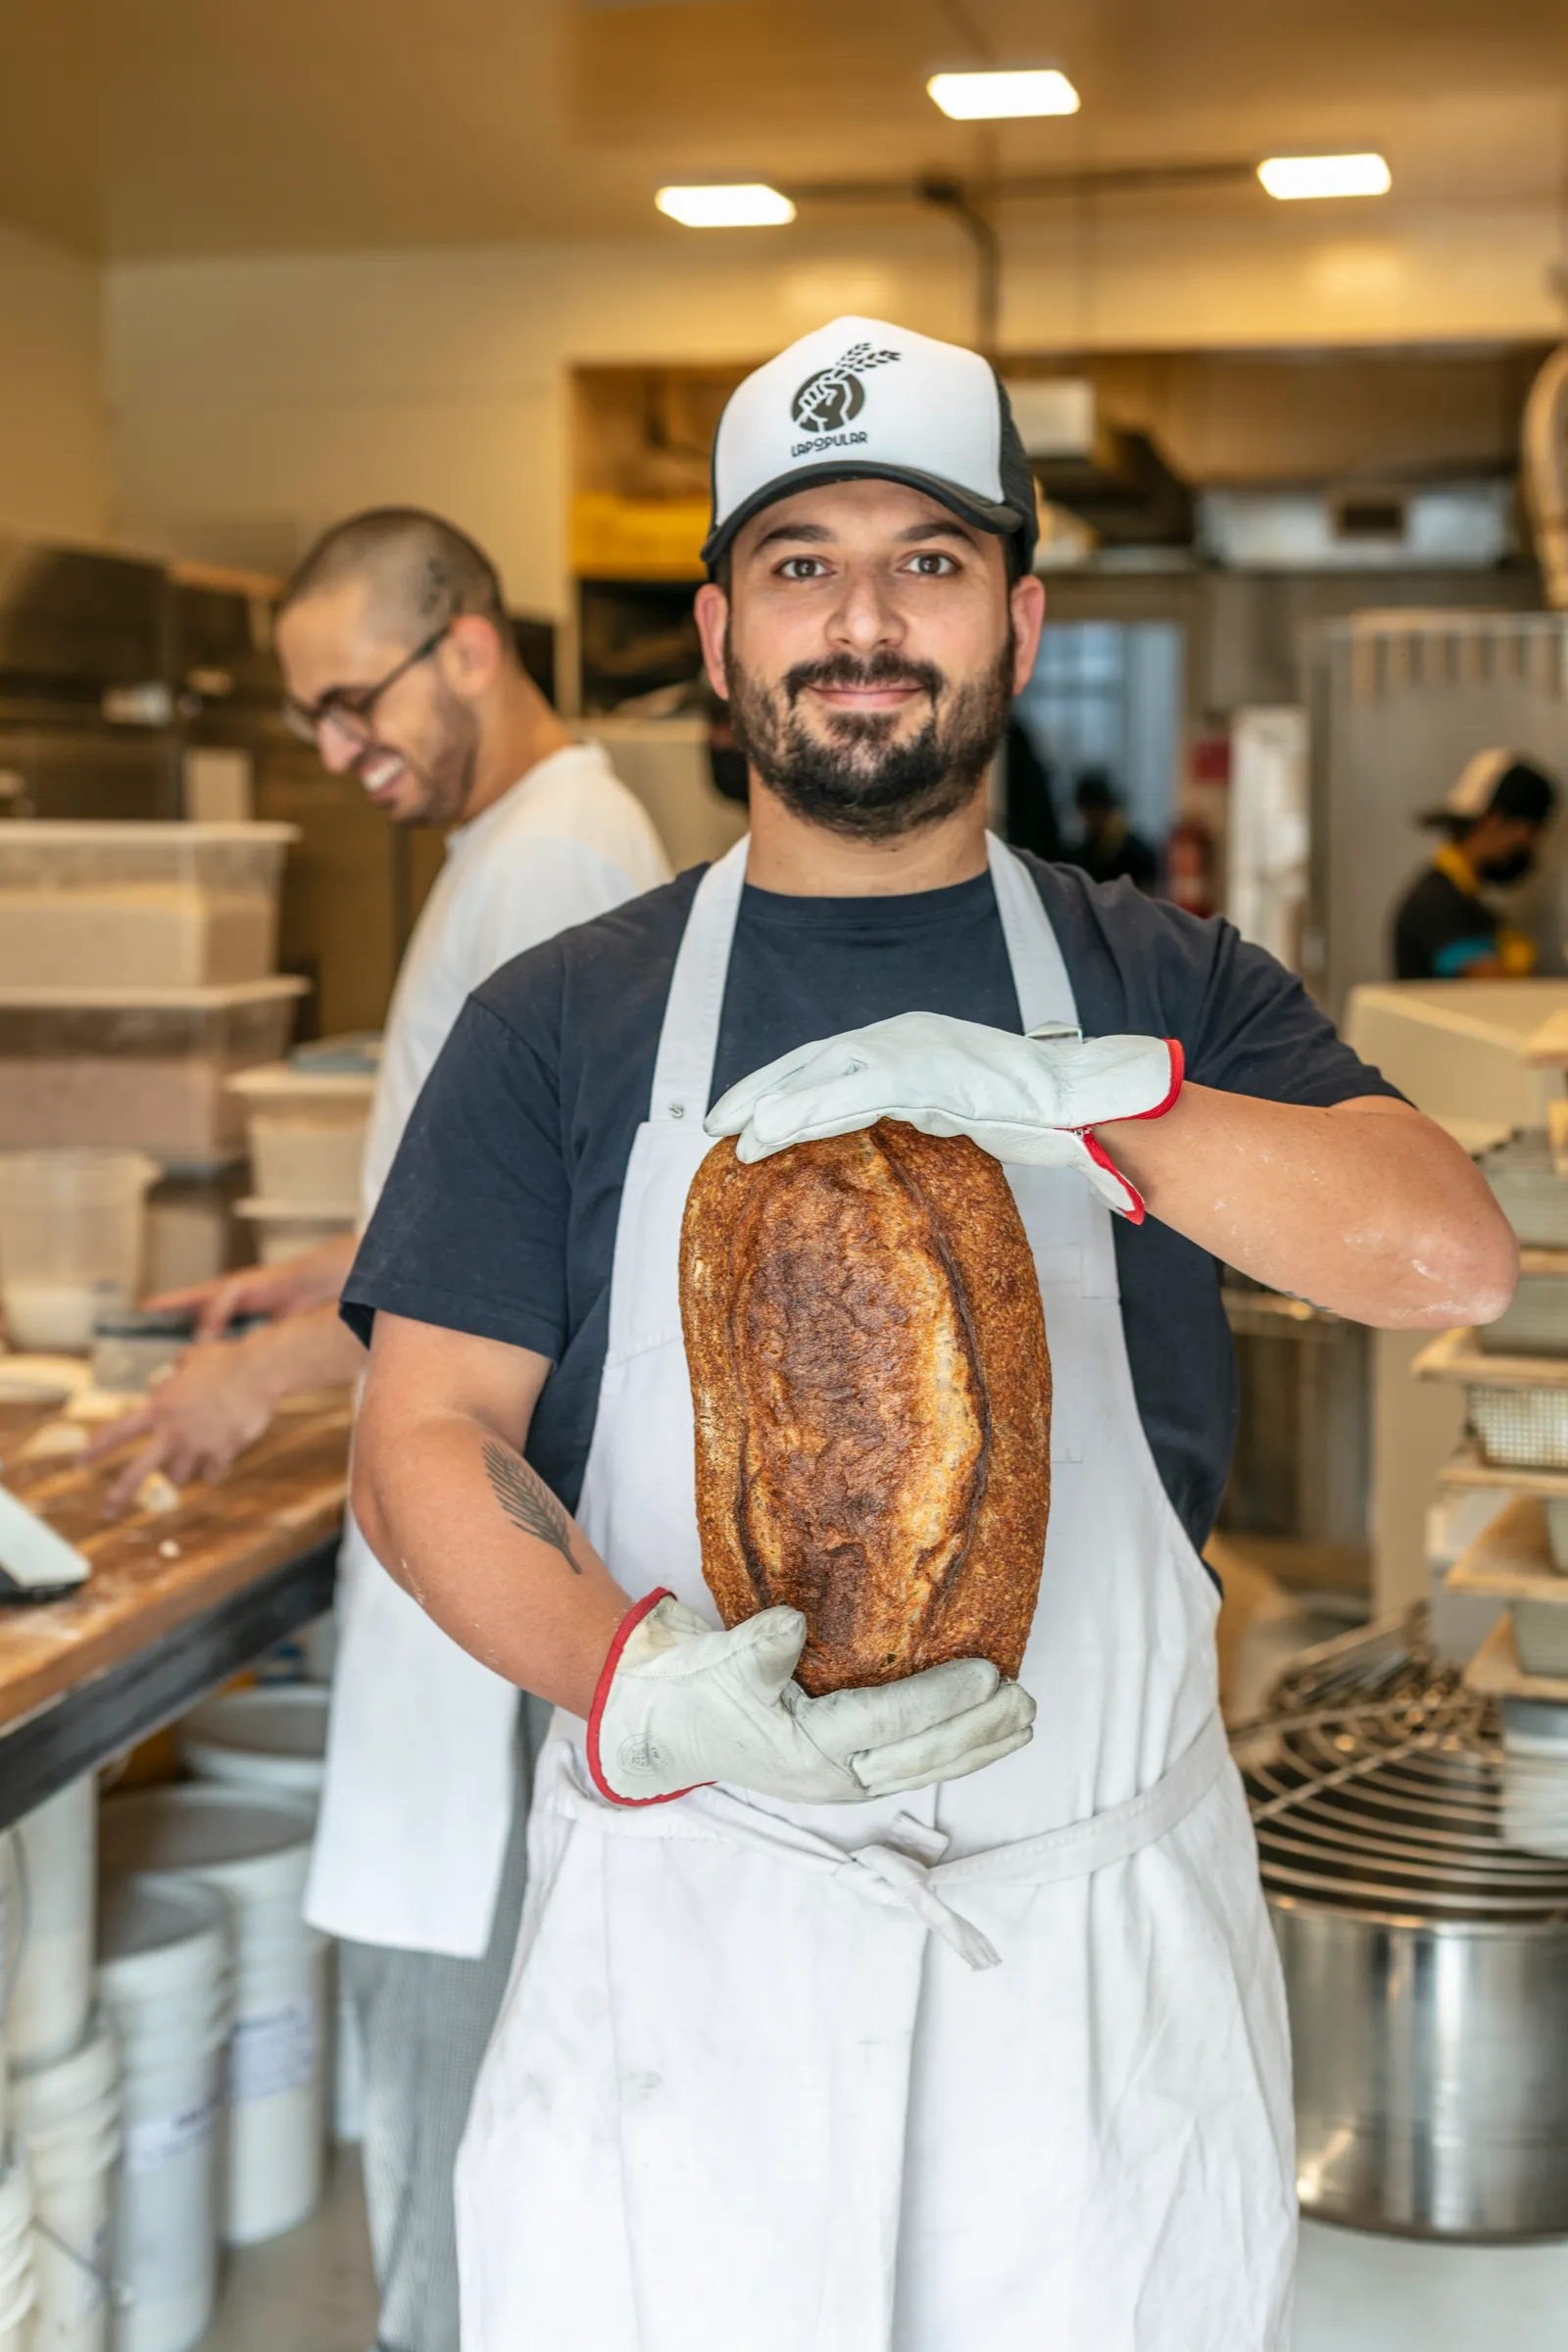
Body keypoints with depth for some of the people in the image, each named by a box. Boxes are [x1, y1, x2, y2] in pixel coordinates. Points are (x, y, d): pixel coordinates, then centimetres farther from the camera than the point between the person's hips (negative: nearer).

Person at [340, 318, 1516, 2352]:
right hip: (691, 1931, 0)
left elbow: (1454, 1254, -7)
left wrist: (1067, 1089, -20)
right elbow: (426, 1436, -1)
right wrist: (640, 1683, -20)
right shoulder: (562, 1021, 5)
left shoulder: (1163, 988, 7)